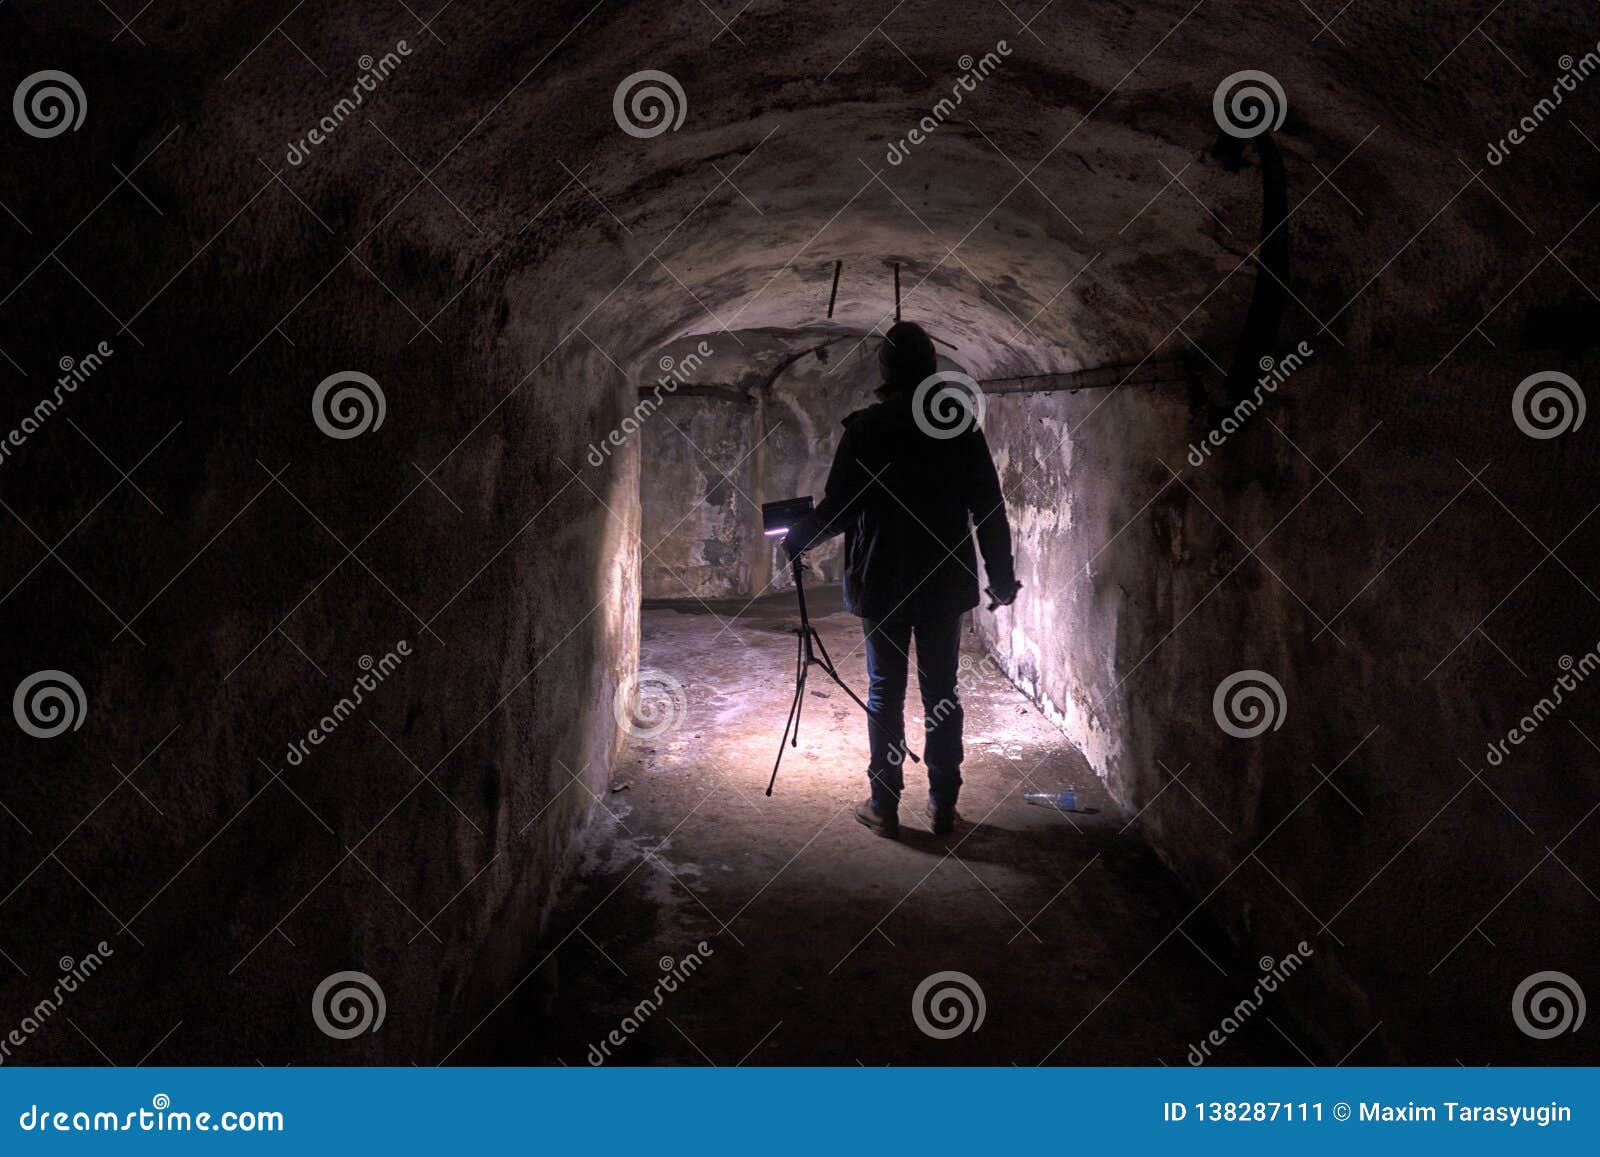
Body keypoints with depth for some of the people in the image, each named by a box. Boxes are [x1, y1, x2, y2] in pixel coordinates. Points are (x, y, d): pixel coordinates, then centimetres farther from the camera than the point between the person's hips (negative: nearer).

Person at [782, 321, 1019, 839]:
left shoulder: (864, 429, -8)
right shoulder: (961, 425, -1)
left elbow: (837, 509, -7)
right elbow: (989, 507, 0)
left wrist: (794, 541, 10)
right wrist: (1001, 575, 8)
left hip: (882, 582, -2)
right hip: (945, 581, 2)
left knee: (884, 692, 6)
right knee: (941, 691, 9)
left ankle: (884, 805, 11)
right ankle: (943, 804, 15)